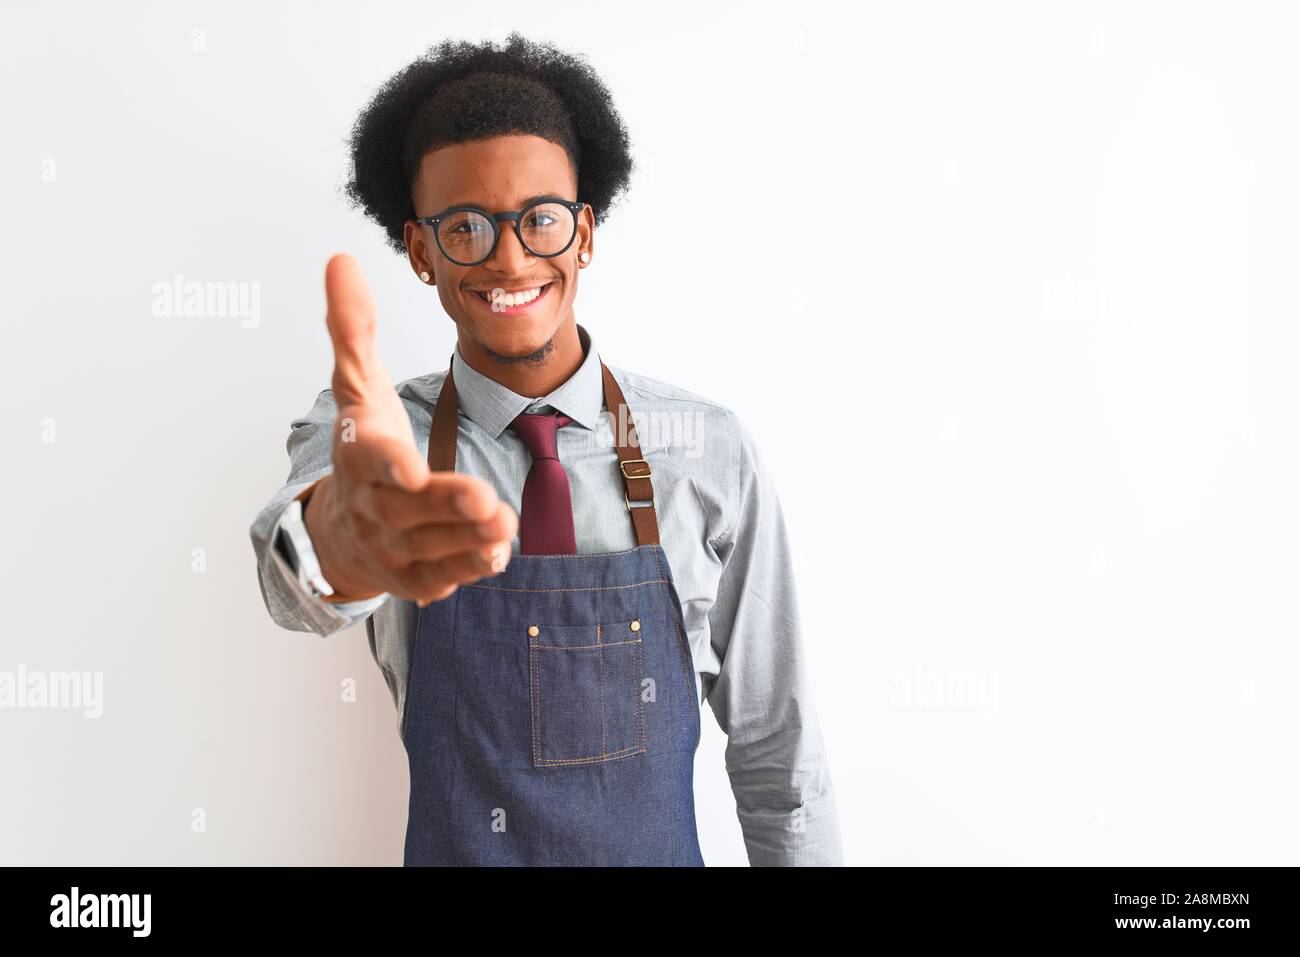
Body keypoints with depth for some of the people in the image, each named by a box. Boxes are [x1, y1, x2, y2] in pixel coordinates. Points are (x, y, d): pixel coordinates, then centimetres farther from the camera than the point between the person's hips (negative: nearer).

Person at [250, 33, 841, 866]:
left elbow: (776, 748, -7)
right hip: (455, 846, 0)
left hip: (664, 849, 0)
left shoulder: (710, 451, -12)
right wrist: (343, 532, -55)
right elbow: (299, 578, -35)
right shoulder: (362, 438, -11)